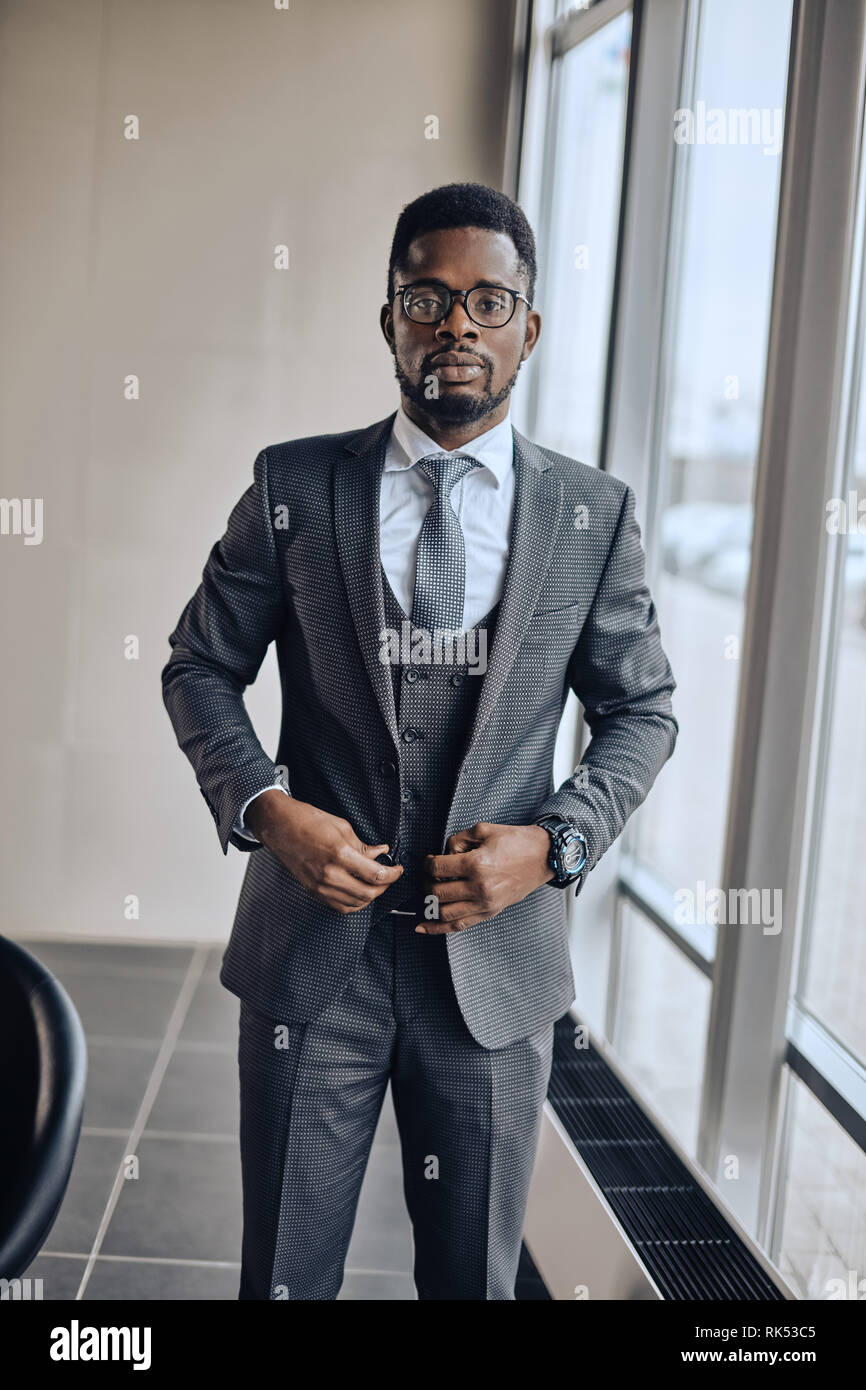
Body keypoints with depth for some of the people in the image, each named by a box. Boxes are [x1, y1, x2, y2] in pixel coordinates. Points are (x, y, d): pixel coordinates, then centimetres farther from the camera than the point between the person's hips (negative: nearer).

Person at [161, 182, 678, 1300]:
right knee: (286, 1272, 13)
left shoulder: (594, 514, 1)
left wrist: (555, 842, -9)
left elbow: (642, 712, 8)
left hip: (496, 951, 1)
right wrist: (262, 807, -11)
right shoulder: (293, 486, 0)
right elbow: (199, 667, 6)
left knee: (475, 1276, 17)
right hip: (311, 949, 0)